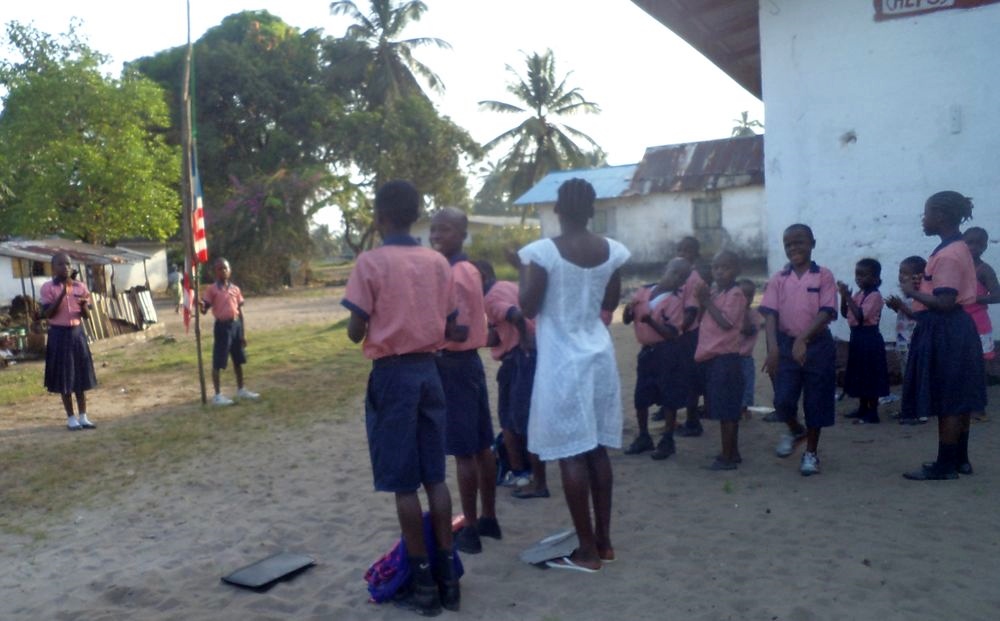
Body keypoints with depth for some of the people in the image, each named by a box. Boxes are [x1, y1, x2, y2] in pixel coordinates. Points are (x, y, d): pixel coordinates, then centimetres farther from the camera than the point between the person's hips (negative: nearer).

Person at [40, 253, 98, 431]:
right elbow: (47, 314, -13)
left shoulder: (80, 286, 4)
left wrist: (83, 305, -16)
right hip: (59, 334, -3)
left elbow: (87, 316, 6)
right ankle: (71, 418, 13)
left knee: (81, 375, 7)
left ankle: (83, 416, 16)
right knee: (64, 377, 3)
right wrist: (62, 294, -22)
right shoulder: (48, 288, -6)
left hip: (77, 332, 3)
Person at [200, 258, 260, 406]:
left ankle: (241, 390, 29)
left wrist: (243, 333, 8)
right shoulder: (212, 289, -5)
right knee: (218, 362, -1)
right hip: (222, 326, -5)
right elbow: (205, 309, -6)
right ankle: (217, 395, 7)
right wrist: (202, 306, -31)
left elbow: (240, 311, 10)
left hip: (236, 325, 5)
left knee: (238, 360, 15)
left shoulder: (235, 289, 8)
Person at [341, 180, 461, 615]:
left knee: (403, 484, 3)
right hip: (429, 371, 5)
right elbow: (450, 329, 7)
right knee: (435, 477, 11)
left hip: (392, 374, -5)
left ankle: (423, 582, 10)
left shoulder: (371, 262, -9)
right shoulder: (438, 262, 5)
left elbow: (355, 332, -9)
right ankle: (447, 576, 17)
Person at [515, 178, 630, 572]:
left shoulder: (542, 252, -14)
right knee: (597, 450, 14)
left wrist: (523, 270, 5)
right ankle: (603, 541, 23)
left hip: (562, 362, -5)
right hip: (599, 357, 6)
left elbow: (528, 308, -8)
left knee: (570, 455, 1)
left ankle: (587, 551, 7)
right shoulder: (612, 251, 1)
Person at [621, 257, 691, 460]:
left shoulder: (676, 300, -11)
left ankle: (667, 441, 15)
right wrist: (629, 309, -14)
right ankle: (643, 437, 27)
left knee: (669, 398, 2)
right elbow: (626, 320, 8)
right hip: (646, 351, 6)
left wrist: (650, 320, -28)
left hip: (667, 353, -5)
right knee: (640, 398, 11)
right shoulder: (643, 291, 4)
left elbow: (671, 334, -18)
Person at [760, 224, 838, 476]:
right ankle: (795, 430, 28)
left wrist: (803, 339, -25)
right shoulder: (778, 279, 4)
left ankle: (811, 453, 22)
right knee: (783, 399, -5)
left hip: (817, 346, -1)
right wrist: (773, 347, -20)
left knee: (815, 401, 6)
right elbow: (770, 314, -5)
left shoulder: (823, 276, -2)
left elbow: (826, 313, -11)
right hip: (786, 344, 1)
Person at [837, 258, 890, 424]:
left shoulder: (875, 296, -15)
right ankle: (863, 408, 26)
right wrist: (843, 297, -2)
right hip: (857, 337, 9)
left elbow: (860, 316, -24)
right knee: (859, 375, 15)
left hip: (869, 338, -9)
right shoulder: (858, 294, 11)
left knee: (870, 376, -3)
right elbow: (845, 314, 12)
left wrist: (848, 297, -22)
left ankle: (873, 413, 3)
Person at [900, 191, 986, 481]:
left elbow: (945, 303, -24)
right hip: (954, 330, 11)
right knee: (956, 400, 15)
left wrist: (912, 292, -12)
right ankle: (960, 459, 25)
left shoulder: (947, 255, -19)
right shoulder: (958, 249, 13)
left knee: (946, 402, -3)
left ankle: (945, 466, 6)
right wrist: (921, 289, 10)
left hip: (944, 333, -11)